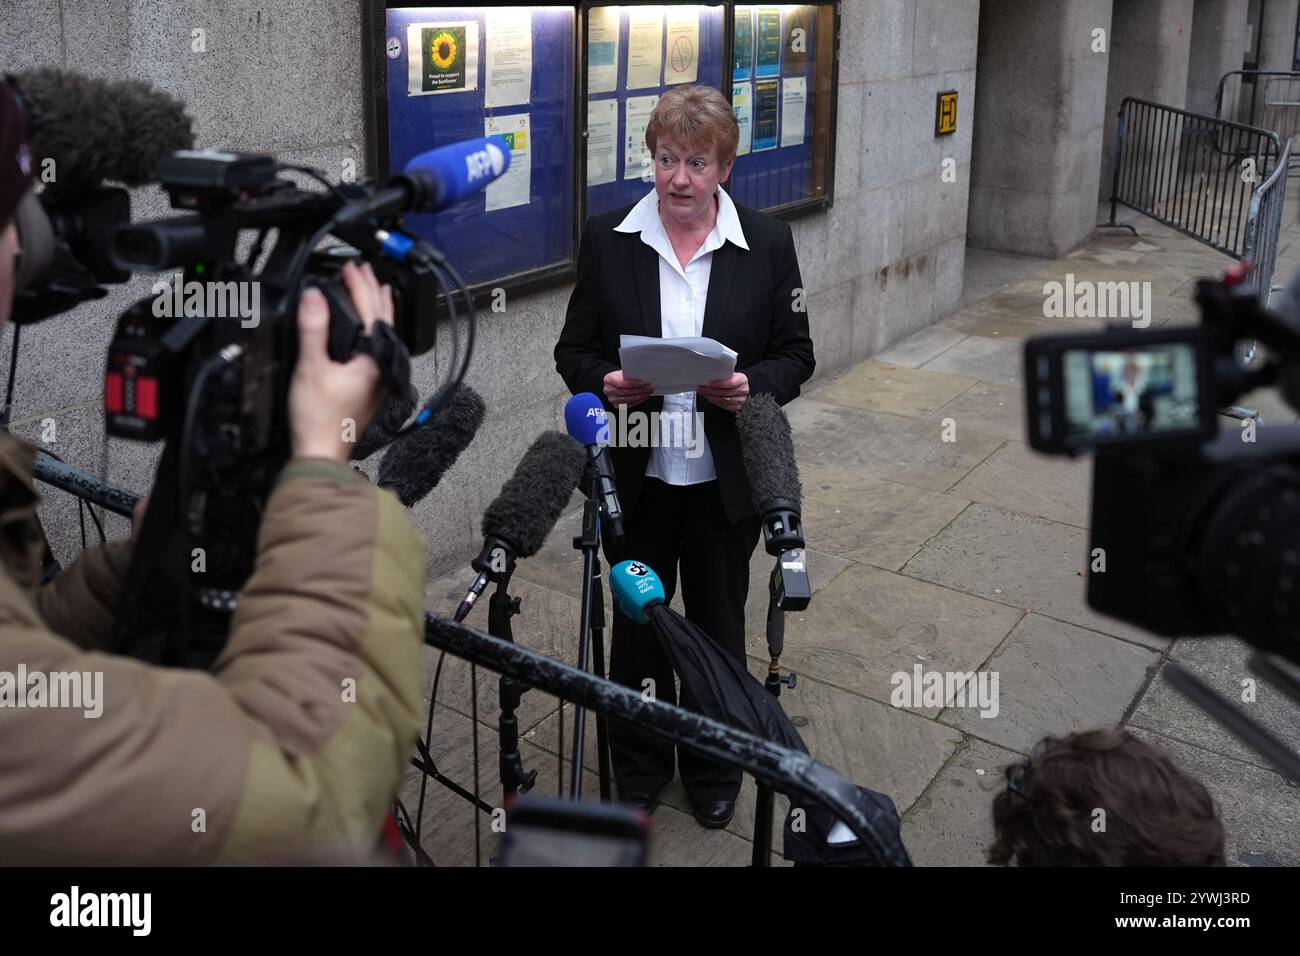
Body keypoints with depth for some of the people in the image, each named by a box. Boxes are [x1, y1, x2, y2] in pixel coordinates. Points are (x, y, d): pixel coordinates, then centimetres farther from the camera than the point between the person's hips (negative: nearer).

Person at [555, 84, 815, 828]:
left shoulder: (768, 244, -3)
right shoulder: (607, 239, -2)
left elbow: (796, 354, 1)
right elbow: (574, 350, 2)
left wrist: (753, 385, -20)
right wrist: (604, 382, -20)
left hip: (726, 480, 0)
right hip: (636, 477, 1)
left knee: (718, 625, 16)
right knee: (638, 623, 15)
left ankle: (715, 768, 37)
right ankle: (640, 767, 36)